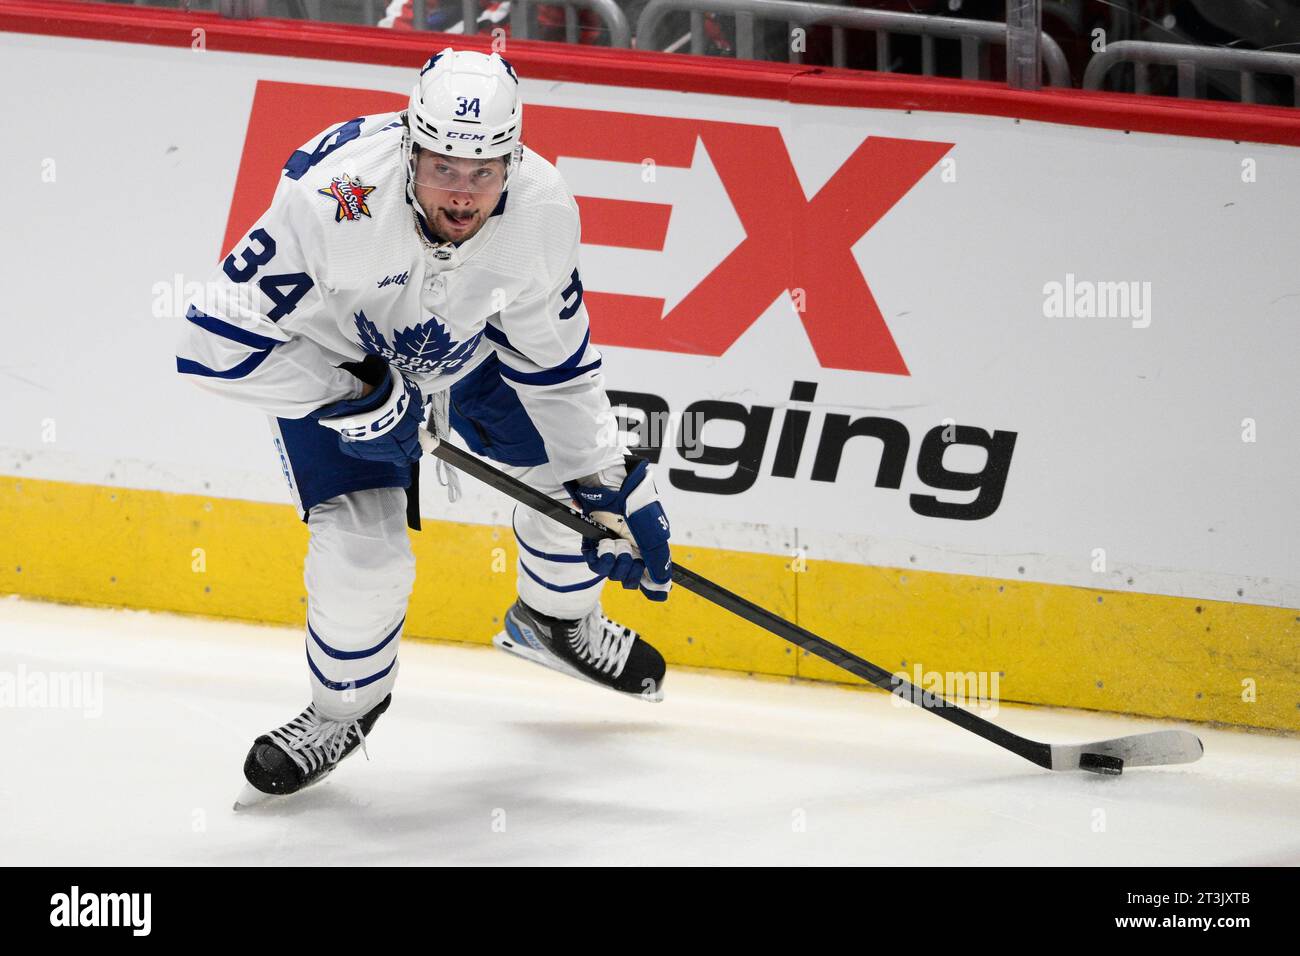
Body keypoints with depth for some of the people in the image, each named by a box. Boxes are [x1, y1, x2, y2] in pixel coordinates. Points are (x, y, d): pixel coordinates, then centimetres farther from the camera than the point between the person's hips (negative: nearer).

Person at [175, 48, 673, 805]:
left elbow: (556, 356, -10)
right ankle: (345, 705, 15)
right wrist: (358, 399, -32)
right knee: (364, 552, -16)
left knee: (569, 466, 7)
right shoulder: (333, 203, -42)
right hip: (334, 362, -4)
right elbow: (220, 341, -37)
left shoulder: (542, 211, -28)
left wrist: (609, 483, -9)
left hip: (465, 342, 4)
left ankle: (558, 620, 41)